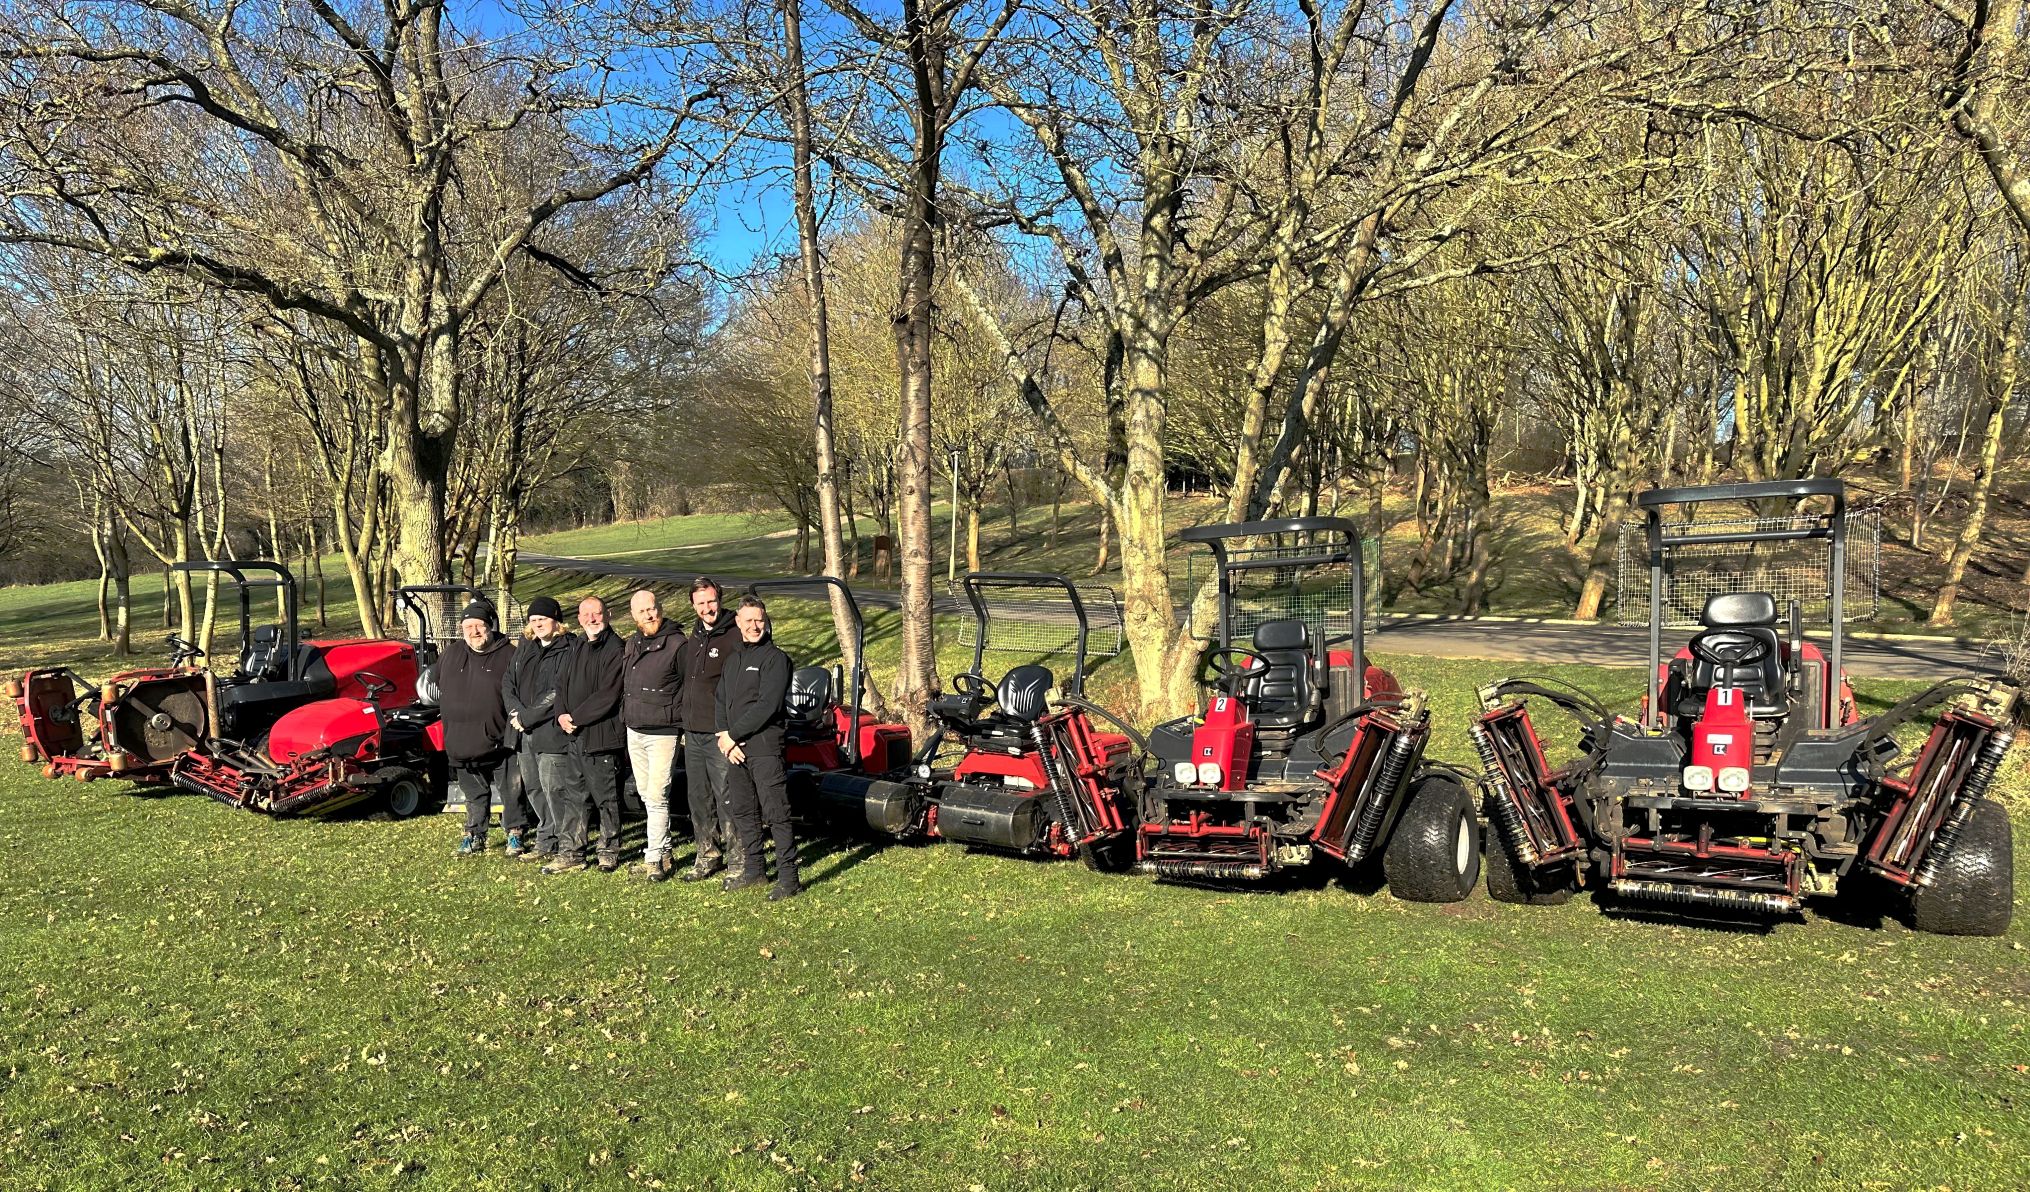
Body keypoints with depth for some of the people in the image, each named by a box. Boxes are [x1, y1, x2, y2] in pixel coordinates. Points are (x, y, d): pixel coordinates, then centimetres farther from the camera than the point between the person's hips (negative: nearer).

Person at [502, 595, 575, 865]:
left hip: (552, 731, -8)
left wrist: (526, 717, -13)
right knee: (533, 788, 14)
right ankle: (547, 841, 25)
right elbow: (508, 683, 11)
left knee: (553, 789, -7)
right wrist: (517, 712, -6)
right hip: (525, 732, 8)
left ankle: (548, 842, 0)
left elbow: (558, 694, -15)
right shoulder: (525, 648, 15)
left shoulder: (568, 650, -9)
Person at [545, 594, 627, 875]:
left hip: (602, 736, -8)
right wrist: (561, 715, -2)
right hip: (576, 736, 8)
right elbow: (563, 686, 17)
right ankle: (570, 854, 18)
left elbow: (607, 695, -19)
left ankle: (609, 851, 15)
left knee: (606, 798, 3)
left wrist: (576, 717, -15)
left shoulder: (615, 649, -12)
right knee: (574, 796, 11)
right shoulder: (577, 649, 16)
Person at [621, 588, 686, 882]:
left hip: (663, 733, -7)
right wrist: (625, 716, 18)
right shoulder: (632, 644, 12)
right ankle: (664, 853, 20)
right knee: (646, 796, 11)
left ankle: (654, 858, -5)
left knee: (657, 796, -10)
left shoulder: (678, 644, -10)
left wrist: (687, 729, -8)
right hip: (634, 732, 7)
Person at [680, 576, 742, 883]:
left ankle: (739, 860, 2)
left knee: (727, 800, -6)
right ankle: (707, 855, 26)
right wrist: (686, 725, 19)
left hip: (720, 734, -8)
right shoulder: (694, 638, 16)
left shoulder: (734, 637, -10)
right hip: (693, 734, 8)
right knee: (698, 799, 14)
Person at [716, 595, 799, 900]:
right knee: (742, 812, 14)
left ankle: (788, 879, -4)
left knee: (775, 814, -7)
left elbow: (767, 705, -16)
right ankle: (754, 869, 27)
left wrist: (733, 734, -13)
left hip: (765, 747, -8)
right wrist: (723, 736, -4)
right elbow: (722, 700, 14)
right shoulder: (733, 659, 18)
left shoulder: (776, 658, -7)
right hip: (734, 748, 8)